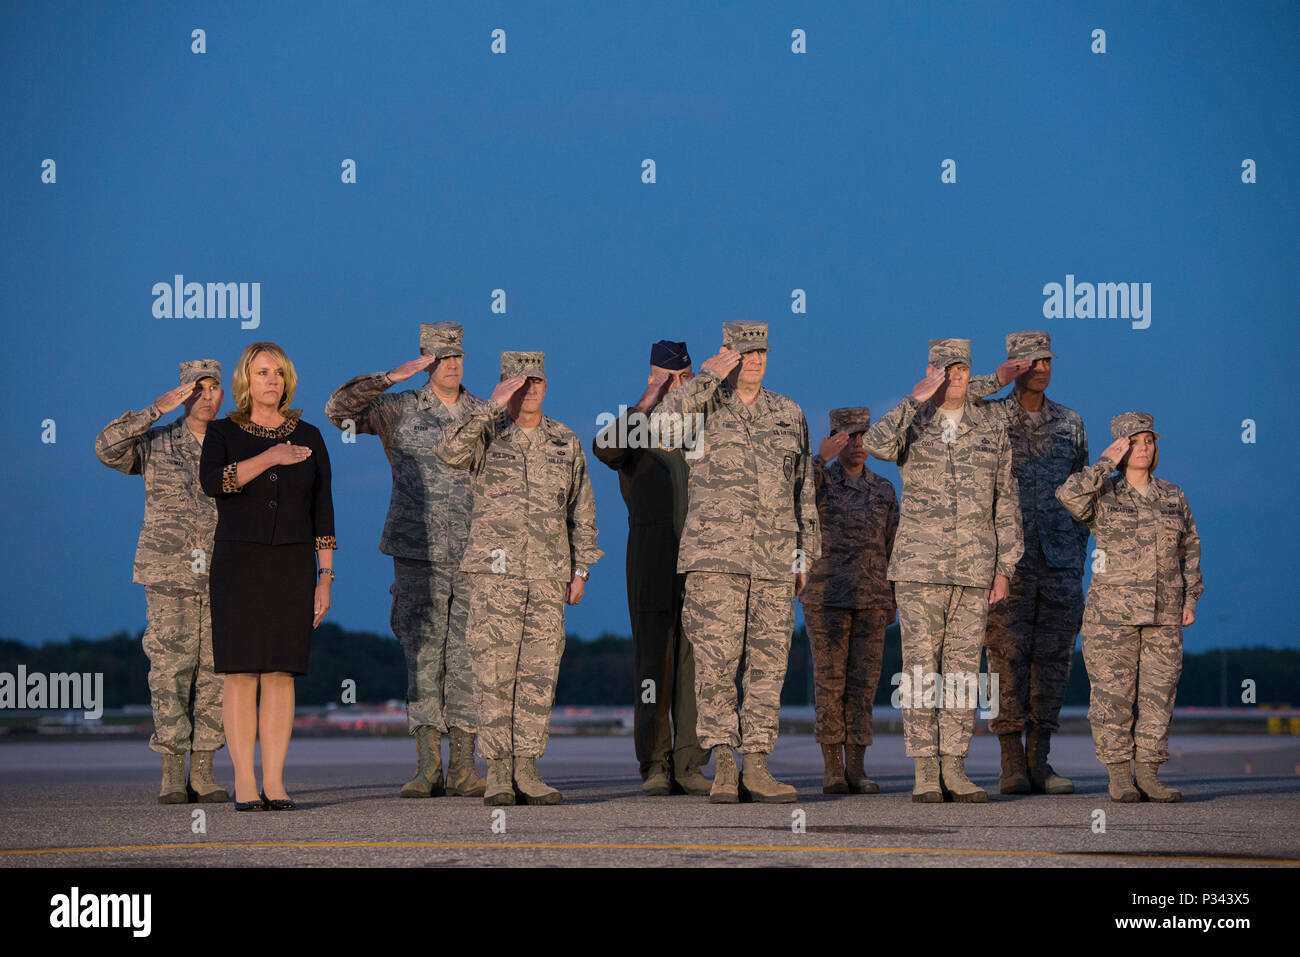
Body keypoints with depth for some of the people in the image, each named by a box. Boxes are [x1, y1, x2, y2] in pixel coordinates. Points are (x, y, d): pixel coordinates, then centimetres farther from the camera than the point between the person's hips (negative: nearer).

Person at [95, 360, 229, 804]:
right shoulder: (157, 443, 2)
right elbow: (108, 449, -16)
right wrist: (157, 409, -19)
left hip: (223, 576, 2)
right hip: (170, 573, -2)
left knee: (214, 670, 1)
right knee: (171, 670, -6)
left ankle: (203, 772, 7)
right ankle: (172, 775, -2)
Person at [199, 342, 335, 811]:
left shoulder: (309, 437, 7)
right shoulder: (224, 433, 3)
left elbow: (322, 511, 6)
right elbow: (212, 482, -18)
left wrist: (325, 578, 1)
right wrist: (269, 458, -26)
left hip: (292, 566, 1)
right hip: (238, 564, -1)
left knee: (280, 675, -1)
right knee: (241, 676, -4)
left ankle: (274, 784, 3)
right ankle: (244, 785, 0)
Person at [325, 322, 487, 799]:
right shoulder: (399, 410, 5)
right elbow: (339, 410, -7)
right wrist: (391, 378, -15)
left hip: (474, 557, 1)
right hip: (418, 556, -1)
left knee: (466, 659, 0)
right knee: (422, 656, -2)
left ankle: (463, 767, 3)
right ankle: (427, 768, -1)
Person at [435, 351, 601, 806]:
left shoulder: (565, 442, 10)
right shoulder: (486, 434, 1)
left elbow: (582, 510, 14)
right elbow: (450, 450, -22)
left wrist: (580, 570, 8)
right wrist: (493, 405, -23)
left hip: (549, 576, 3)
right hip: (495, 572, -3)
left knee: (539, 674, 2)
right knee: (494, 673, -4)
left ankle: (527, 772, 7)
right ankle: (497, 775, 1)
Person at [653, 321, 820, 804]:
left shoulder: (788, 414, 13)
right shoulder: (704, 404, 4)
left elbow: (803, 489, 16)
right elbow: (666, 419, -21)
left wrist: (804, 555, 11)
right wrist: (711, 376, -14)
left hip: (774, 559, 3)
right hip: (716, 554, -3)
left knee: (769, 662, 0)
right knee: (717, 660, -7)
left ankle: (756, 768, 3)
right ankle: (723, 767, -1)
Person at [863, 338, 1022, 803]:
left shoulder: (992, 427, 8)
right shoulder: (910, 421, 3)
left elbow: (1005, 501, 9)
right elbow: (877, 444, -22)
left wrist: (1005, 568, 3)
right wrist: (917, 399, -19)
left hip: (974, 567, 2)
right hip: (919, 564, -2)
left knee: (962, 667, 2)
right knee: (920, 666, -4)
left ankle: (954, 769, 7)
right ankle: (925, 772, -1)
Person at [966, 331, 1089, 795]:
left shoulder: (1070, 423, 13)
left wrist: (1078, 554, 11)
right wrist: (994, 383, -13)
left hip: (1060, 562, 3)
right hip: (1008, 560, -3)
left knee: (1053, 658, 2)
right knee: (1009, 657, -7)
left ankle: (1039, 761, 8)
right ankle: (1011, 763, -4)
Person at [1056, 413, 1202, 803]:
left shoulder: (1172, 497, 10)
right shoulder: (1102, 495, -2)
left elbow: (1190, 549, 15)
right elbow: (1069, 495, -23)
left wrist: (1190, 600, 8)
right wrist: (1106, 465, -15)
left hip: (1163, 614, 4)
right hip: (1113, 610, -4)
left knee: (1158, 690, 2)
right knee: (1113, 691, -3)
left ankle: (1148, 774, 8)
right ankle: (1119, 776, 3)